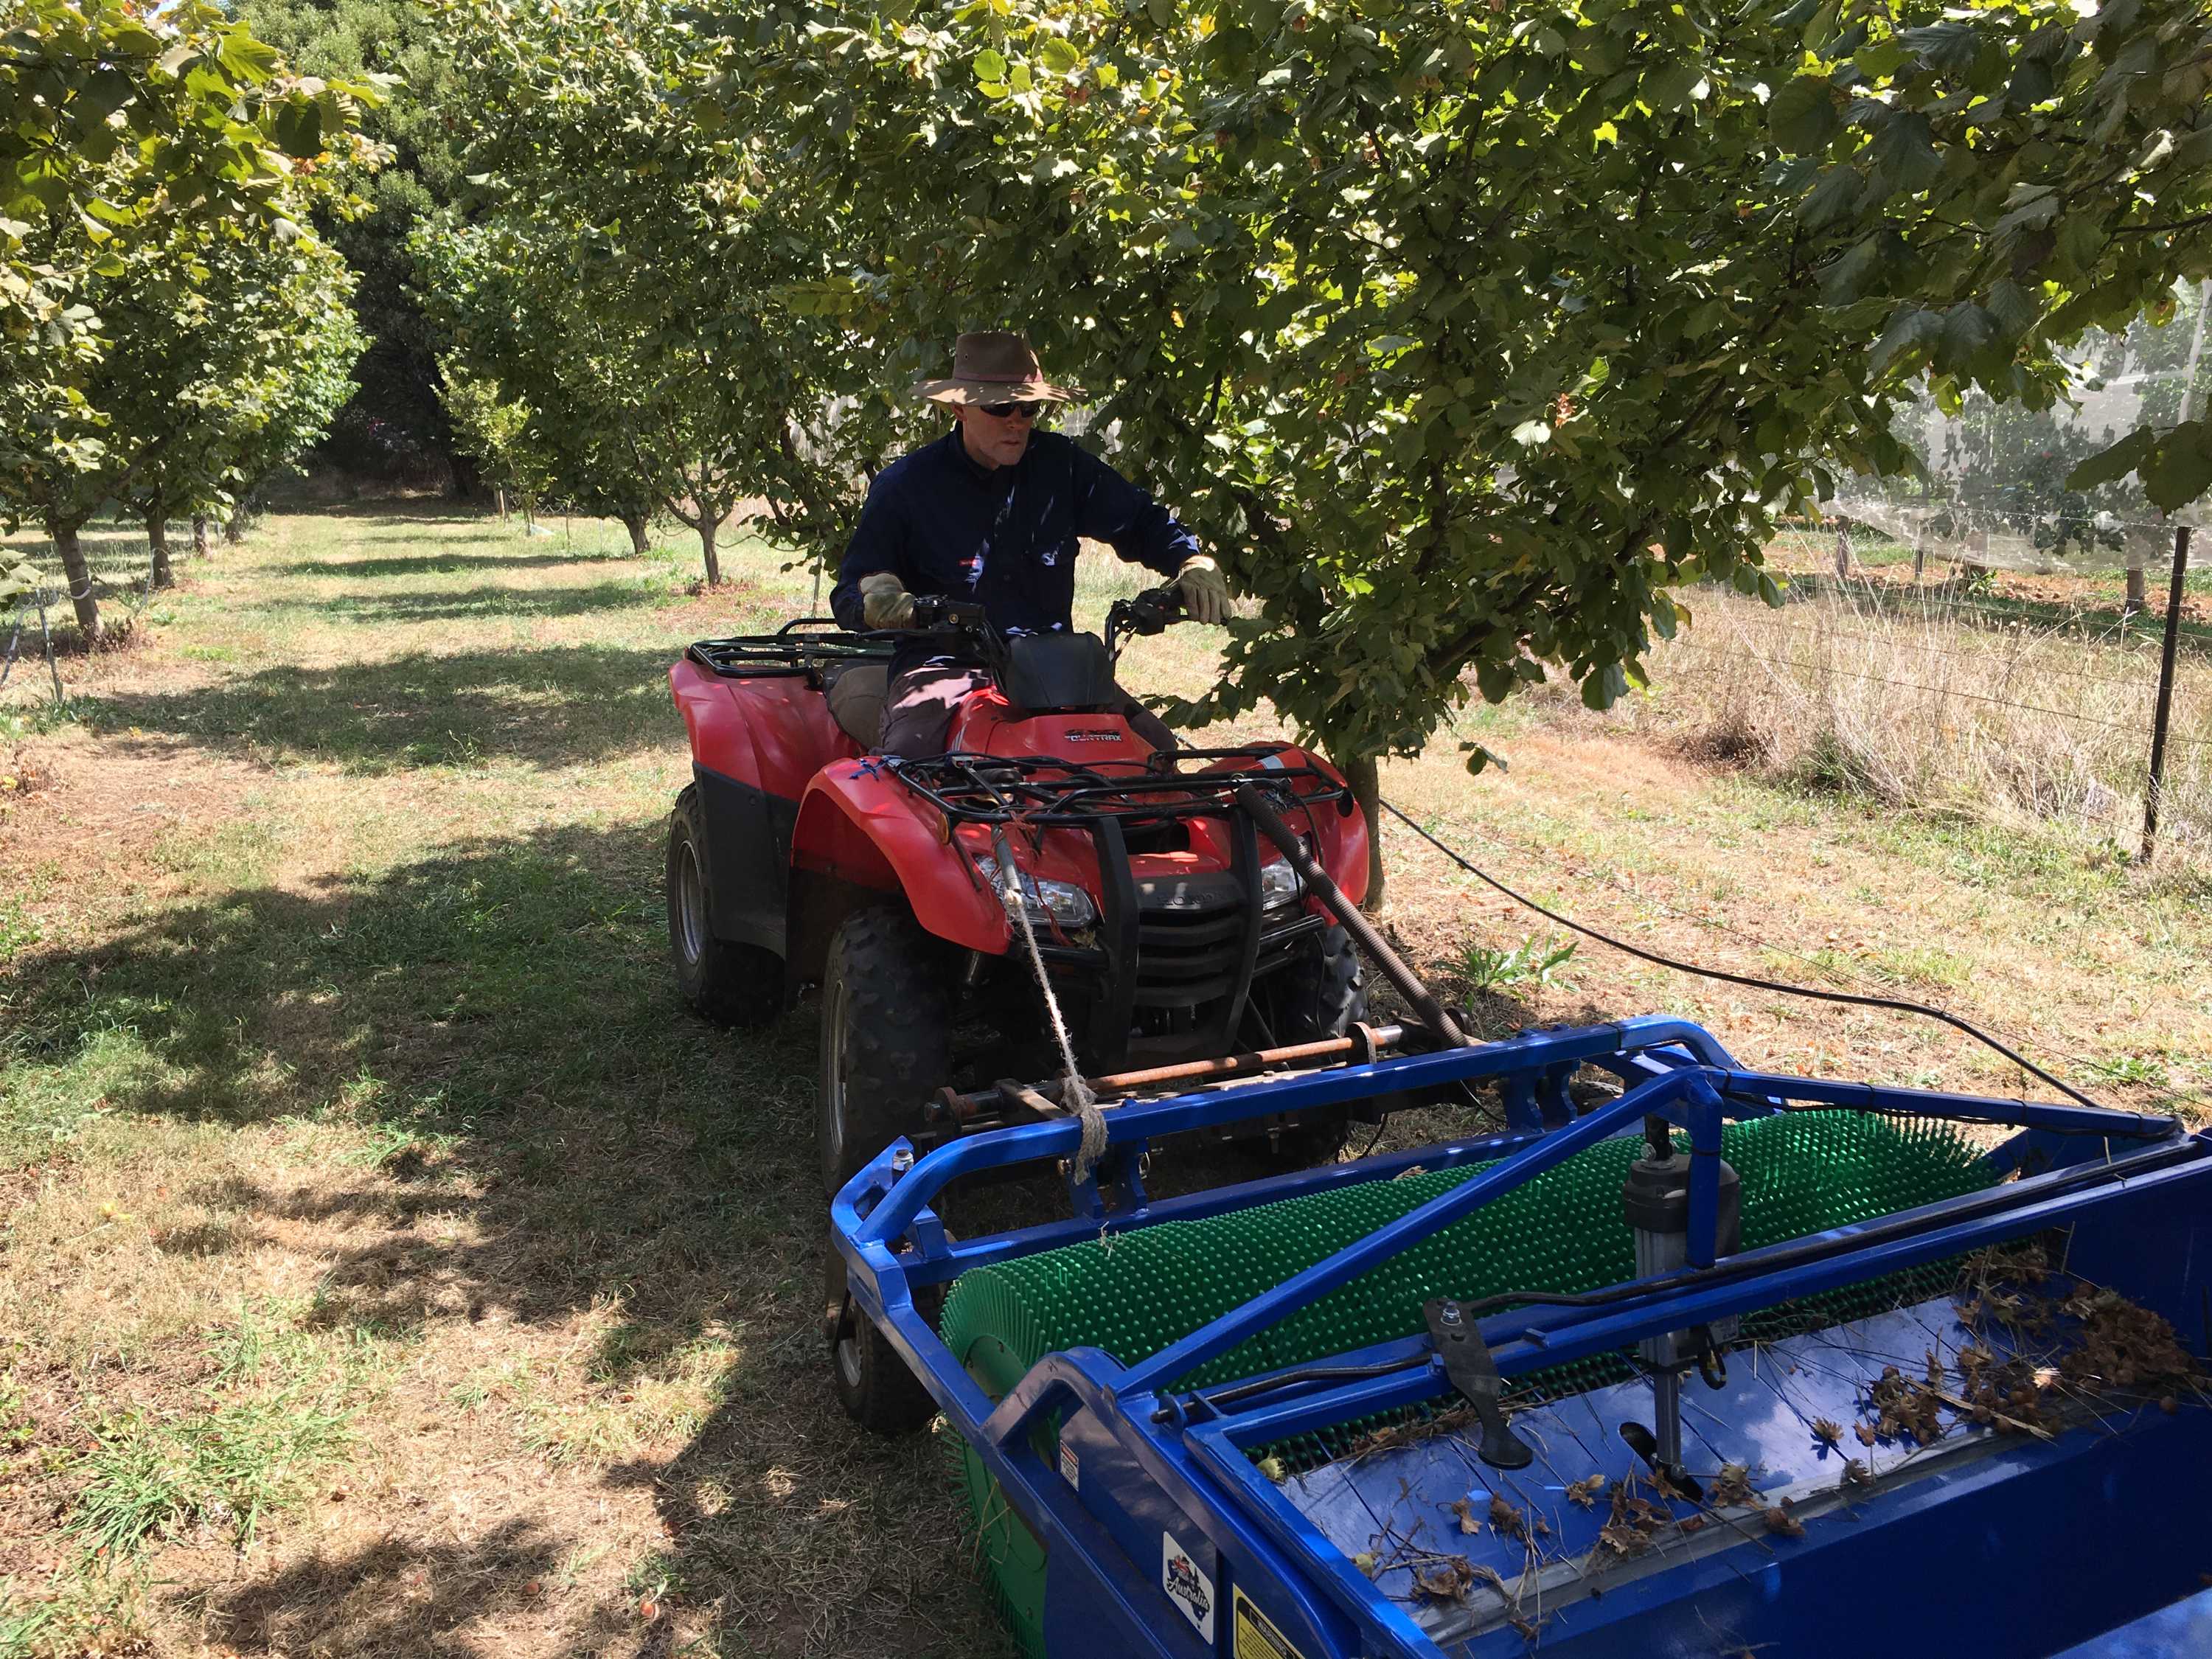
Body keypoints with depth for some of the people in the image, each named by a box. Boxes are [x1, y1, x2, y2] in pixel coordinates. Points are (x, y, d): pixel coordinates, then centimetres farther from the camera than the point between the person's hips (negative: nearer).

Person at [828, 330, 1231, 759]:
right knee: (908, 755, -34)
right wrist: (876, 599, -22)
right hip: (944, 666, -2)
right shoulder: (905, 484, 1)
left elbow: (1144, 522, 18)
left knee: (1155, 750, -18)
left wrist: (1193, 563, -2)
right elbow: (849, 594, 3)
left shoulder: (1061, 465, 8)